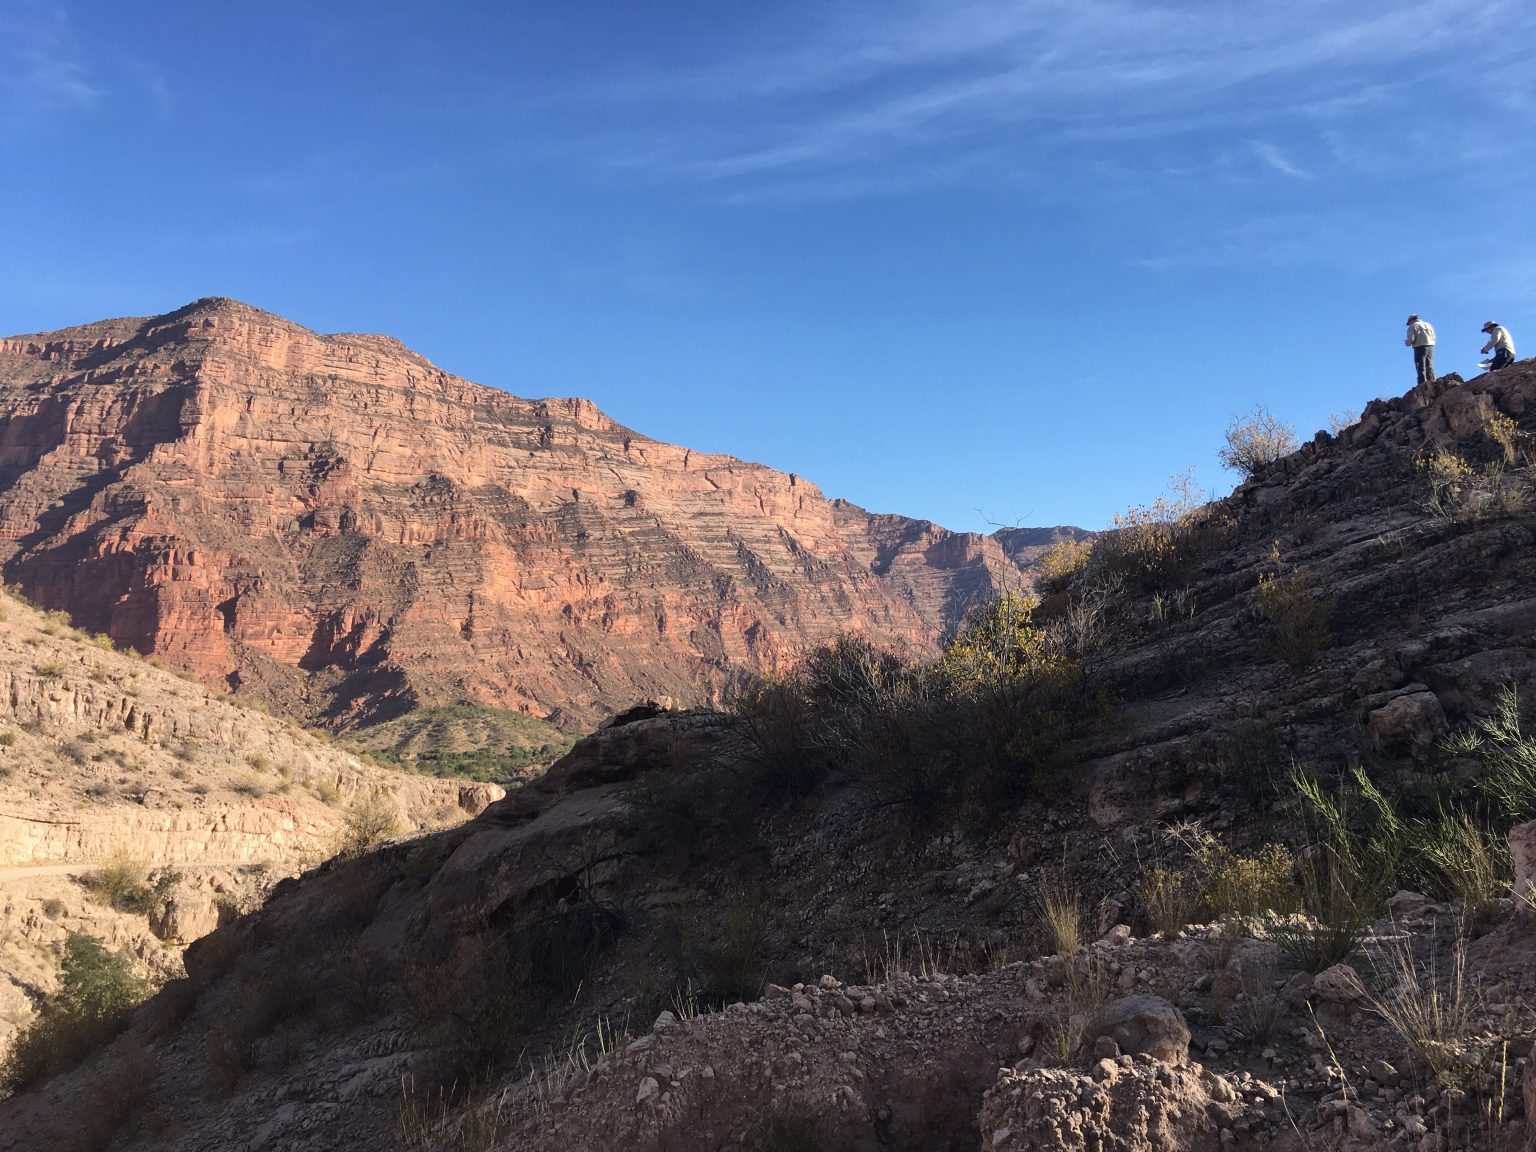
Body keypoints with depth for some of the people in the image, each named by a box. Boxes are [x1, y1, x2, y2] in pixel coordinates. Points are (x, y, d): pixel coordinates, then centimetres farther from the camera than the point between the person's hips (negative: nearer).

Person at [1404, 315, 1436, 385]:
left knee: (1421, 367, -5)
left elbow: (1411, 339, -10)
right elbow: (1434, 337, 14)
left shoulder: (1413, 326, 0)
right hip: (1430, 346, 6)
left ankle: (1423, 383, -11)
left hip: (1420, 347, -6)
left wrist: (1407, 343, 10)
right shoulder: (1428, 324, 19)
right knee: (1429, 367, 11)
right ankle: (1432, 381, 4)